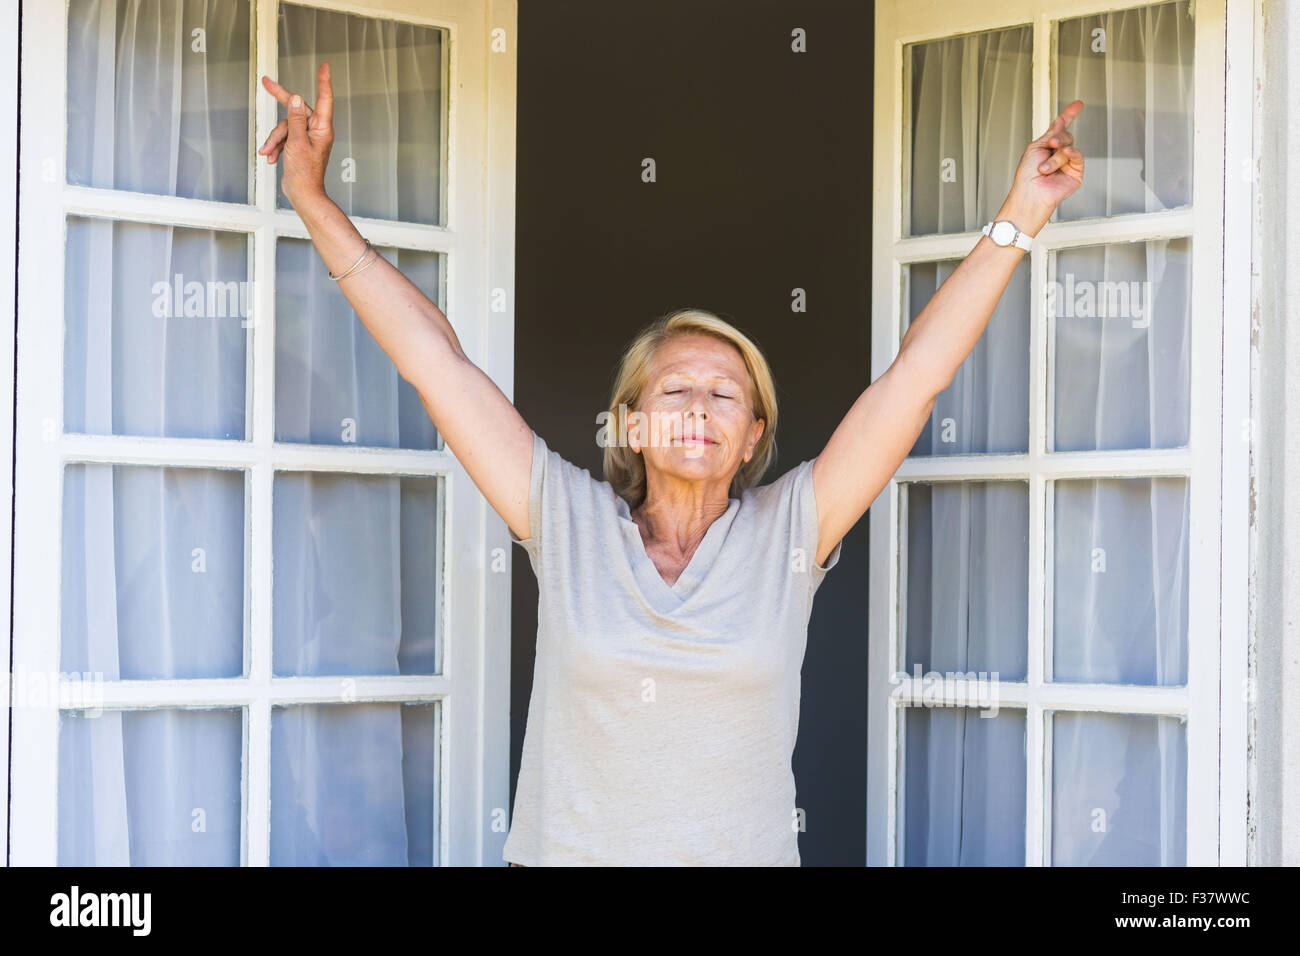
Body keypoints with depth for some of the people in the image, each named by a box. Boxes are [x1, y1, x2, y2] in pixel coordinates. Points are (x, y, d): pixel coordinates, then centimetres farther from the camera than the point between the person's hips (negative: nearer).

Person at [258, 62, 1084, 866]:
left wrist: (1017, 221, -7)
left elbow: (917, 375, -4)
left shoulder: (786, 534, -2)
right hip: (563, 848, 0)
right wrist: (315, 202, -3)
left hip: (748, 850, 0)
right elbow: (433, 359, -2)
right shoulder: (568, 522, -1)